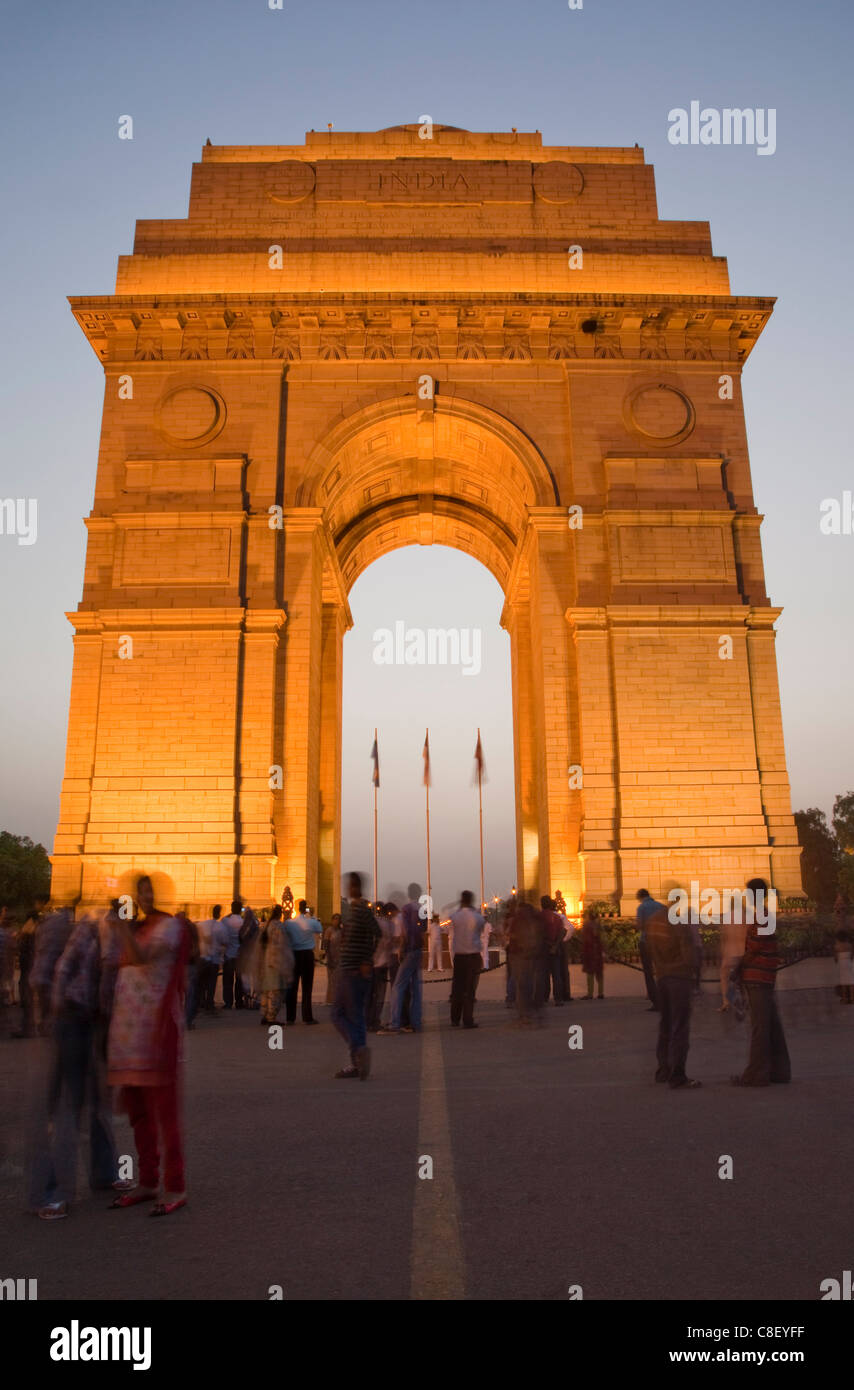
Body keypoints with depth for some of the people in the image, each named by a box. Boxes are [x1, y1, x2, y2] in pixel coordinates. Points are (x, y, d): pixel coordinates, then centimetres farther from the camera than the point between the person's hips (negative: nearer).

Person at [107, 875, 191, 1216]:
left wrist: (121, 922, -31)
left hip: (157, 1025, -8)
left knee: (164, 1107, -3)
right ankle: (148, 1182, 25)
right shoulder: (137, 929, 18)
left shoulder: (170, 926, -6)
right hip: (128, 1027, 8)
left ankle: (175, 1188, 5)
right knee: (137, 1108, 14)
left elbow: (142, 955, -23)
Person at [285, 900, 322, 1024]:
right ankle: (307, 1017, 4)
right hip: (307, 954, -2)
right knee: (307, 986, 3)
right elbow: (320, 930, 11)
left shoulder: (288, 923, -4)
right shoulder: (312, 922, -9)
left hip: (293, 955, 2)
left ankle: (290, 1017, 10)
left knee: (292, 986, 8)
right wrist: (313, 917, 17)